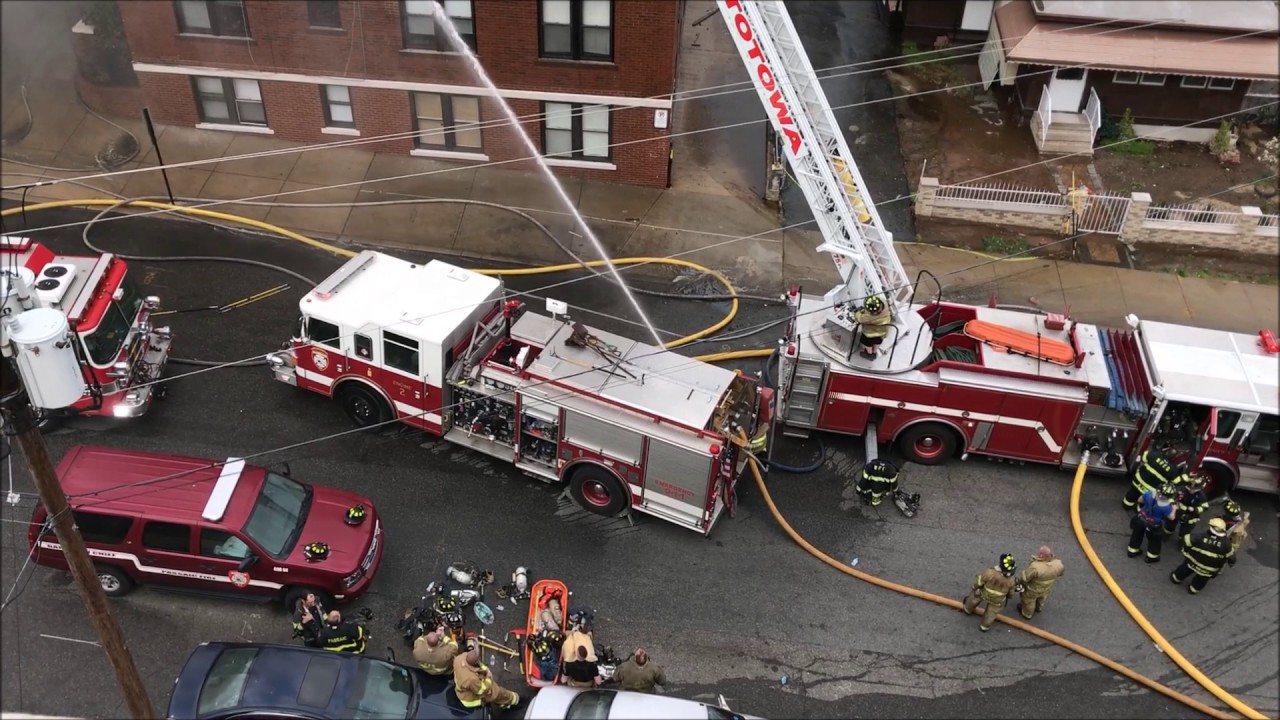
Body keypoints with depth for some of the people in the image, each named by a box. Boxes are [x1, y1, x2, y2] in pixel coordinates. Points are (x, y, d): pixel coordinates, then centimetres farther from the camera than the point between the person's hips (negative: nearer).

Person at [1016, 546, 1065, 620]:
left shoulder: (1035, 567, -47)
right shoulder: (1058, 565, -30)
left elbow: (1024, 577, -31)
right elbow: (1061, 572, -5)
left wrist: (1018, 581, -8)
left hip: (1031, 590, -4)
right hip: (1045, 589, 4)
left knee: (1028, 602, 29)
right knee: (1041, 600, 38)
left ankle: (1027, 613, 56)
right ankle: (1038, 608, 67)